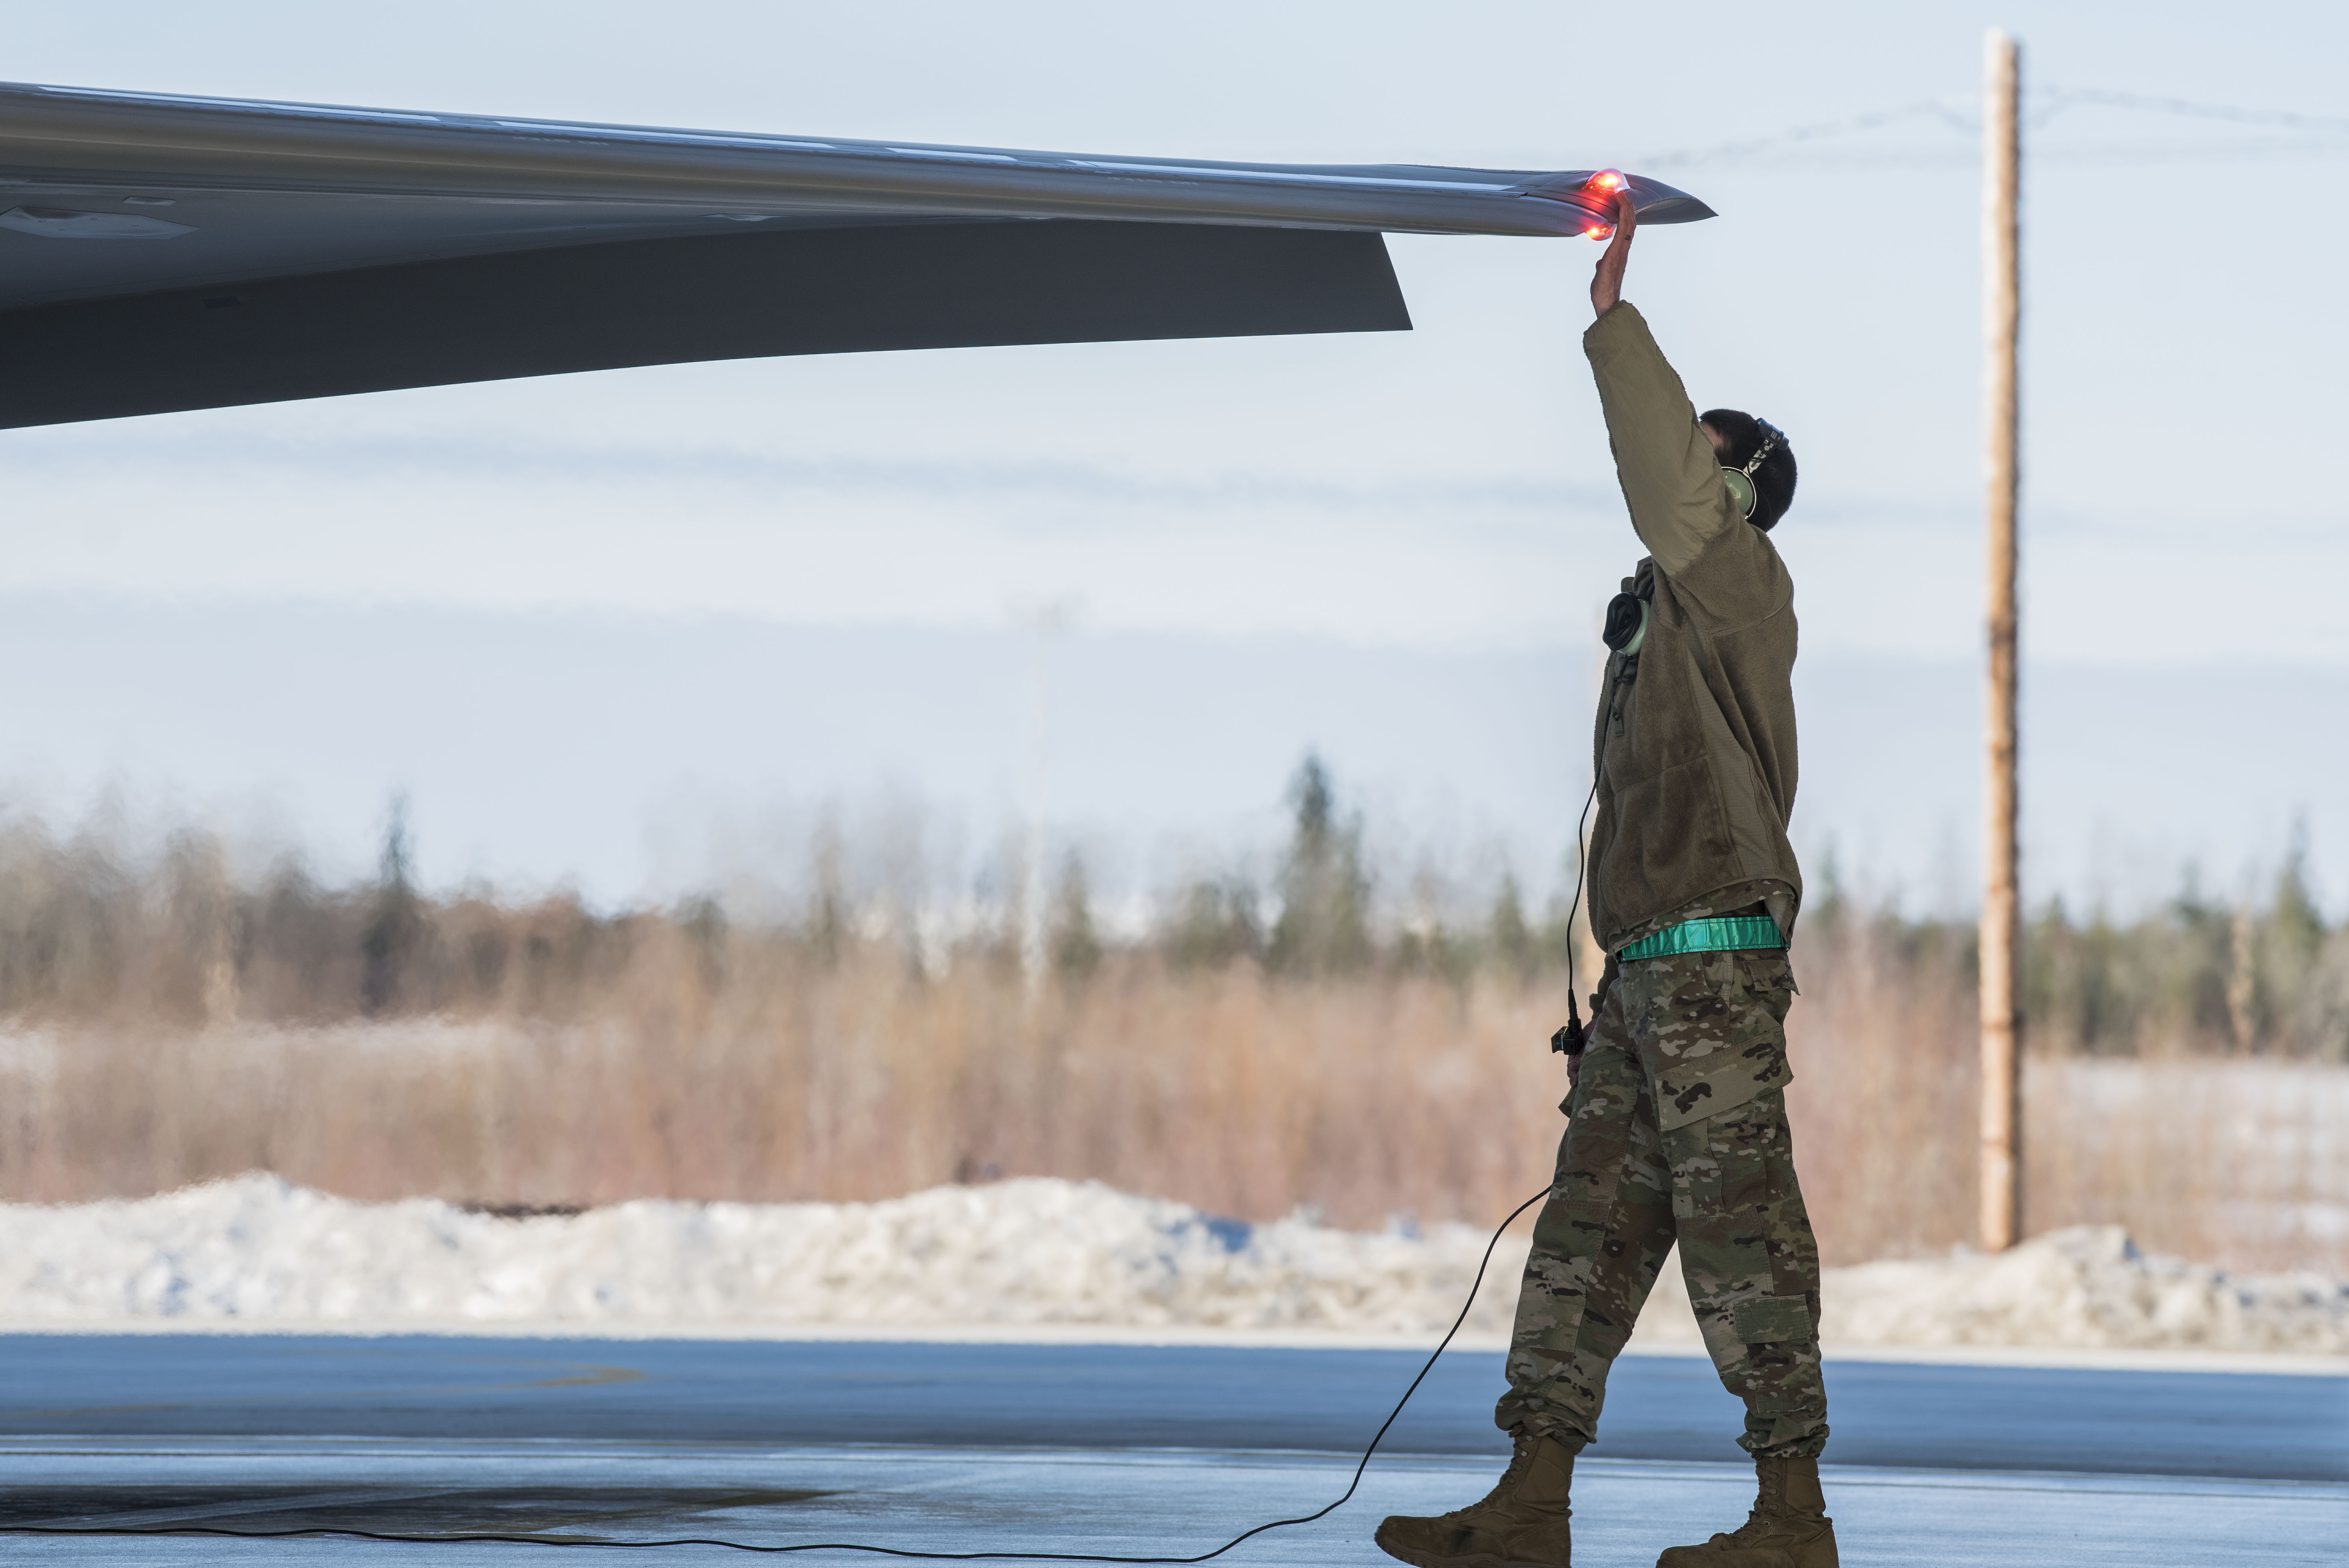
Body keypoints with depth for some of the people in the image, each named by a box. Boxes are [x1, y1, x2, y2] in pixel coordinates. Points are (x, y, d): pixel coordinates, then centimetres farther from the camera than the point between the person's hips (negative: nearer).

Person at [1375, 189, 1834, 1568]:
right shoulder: (1672, 612, 23)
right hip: (1643, 974, 9)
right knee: (1590, 1230, 6)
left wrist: (1613, 319, -11)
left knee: (1740, 1225, -8)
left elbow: (1663, 470, -19)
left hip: (1714, 961, -9)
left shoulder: (1738, 580, -2)